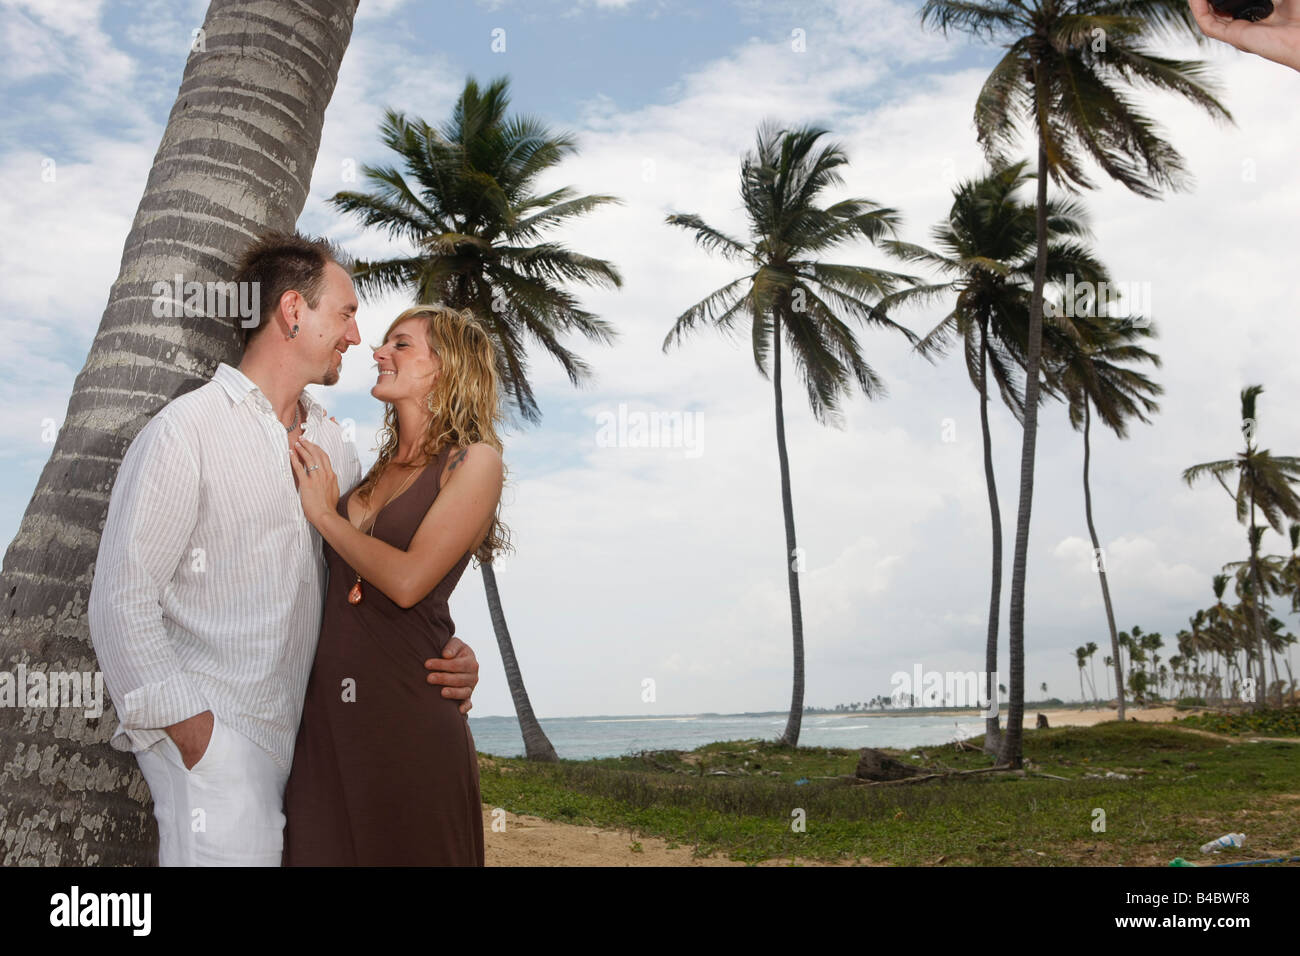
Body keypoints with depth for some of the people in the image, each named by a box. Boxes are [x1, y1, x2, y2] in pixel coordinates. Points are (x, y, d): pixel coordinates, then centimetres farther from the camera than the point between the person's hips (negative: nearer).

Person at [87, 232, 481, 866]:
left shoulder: (331, 443, 15)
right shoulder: (187, 428, -6)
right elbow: (122, 599, -10)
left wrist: (442, 651, 1)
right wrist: (190, 729, -16)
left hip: (301, 736, 6)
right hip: (211, 734, -6)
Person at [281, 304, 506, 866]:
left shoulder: (474, 460, -4)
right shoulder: (377, 468, 15)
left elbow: (407, 581, -14)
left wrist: (324, 513, -4)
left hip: (408, 717, -6)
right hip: (328, 711, 6)